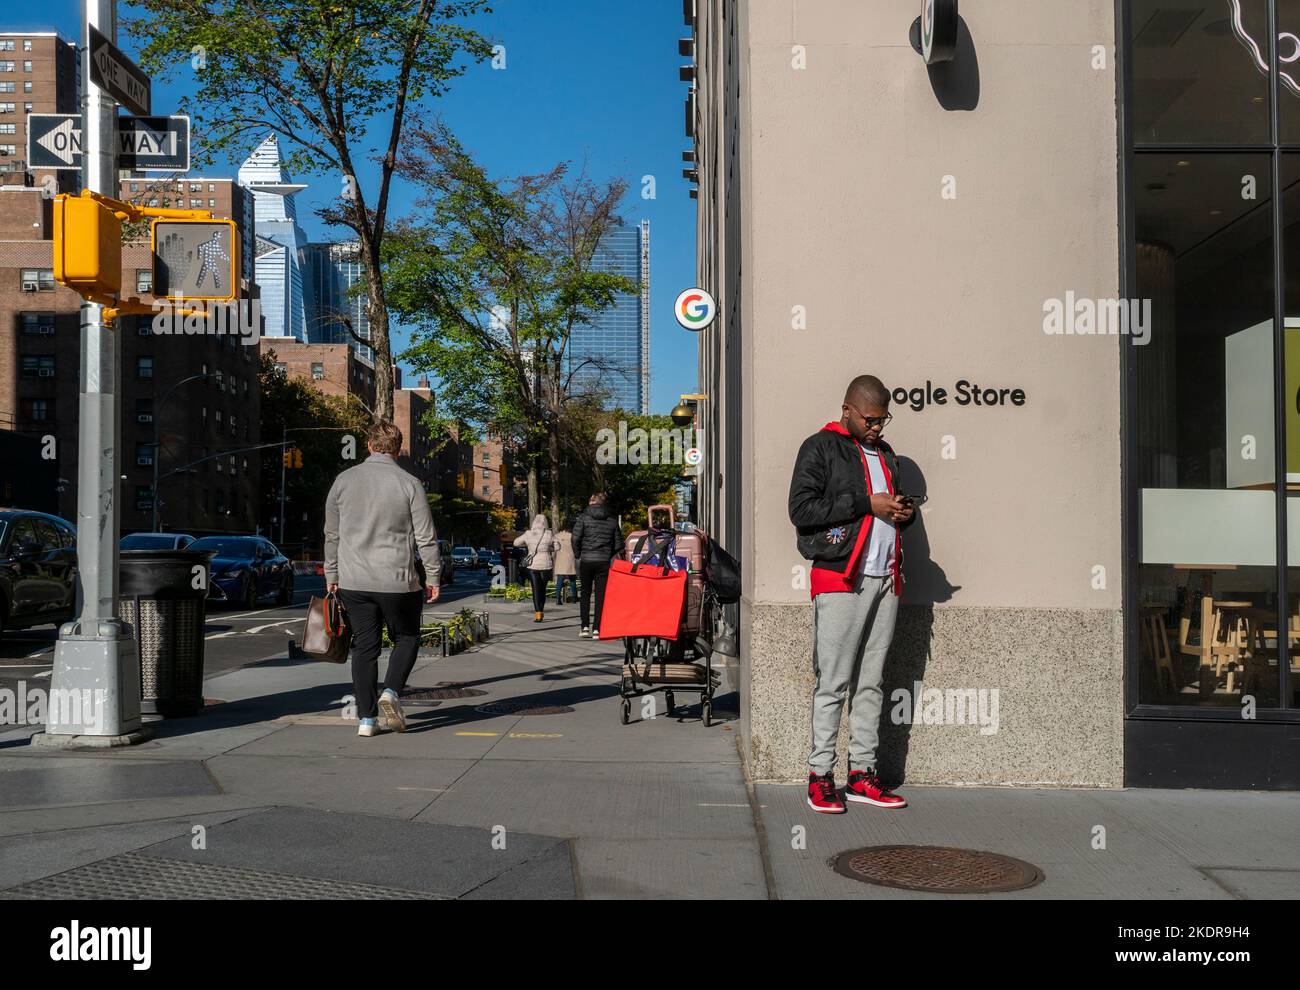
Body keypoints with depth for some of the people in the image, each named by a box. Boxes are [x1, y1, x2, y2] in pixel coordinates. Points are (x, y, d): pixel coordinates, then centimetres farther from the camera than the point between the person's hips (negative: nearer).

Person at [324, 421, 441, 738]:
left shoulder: (344, 480, 4)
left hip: (353, 581, 3)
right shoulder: (409, 484, -6)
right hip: (398, 581, -3)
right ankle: (390, 693, -6)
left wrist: (331, 574, 18)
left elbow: (332, 534, 9)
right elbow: (426, 537, -5)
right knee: (406, 638, 16)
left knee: (364, 646, 9)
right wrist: (432, 576, 4)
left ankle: (367, 718, 8)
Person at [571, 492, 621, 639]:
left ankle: (585, 626, 3)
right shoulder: (612, 520, 6)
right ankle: (596, 629, -1)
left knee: (585, 594, 11)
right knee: (601, 595, 3)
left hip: (586, 561, -1)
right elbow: (619, 544, 5)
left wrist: (578, 554, 4)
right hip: (604, 562, 1)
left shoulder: (584, 518, -2)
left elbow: (576, 538, -10)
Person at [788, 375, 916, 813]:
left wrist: (902, 514, 8)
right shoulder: (820, 448, 0)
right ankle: (820, 776, 0)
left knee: (871, 682, 8)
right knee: (833, 682, -6)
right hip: (840, 579, -7)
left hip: (884, 579, 7)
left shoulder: (885, 453, 22)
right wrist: (866, 503, -14)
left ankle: (862, 774, 13)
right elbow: (801, 509, -11)